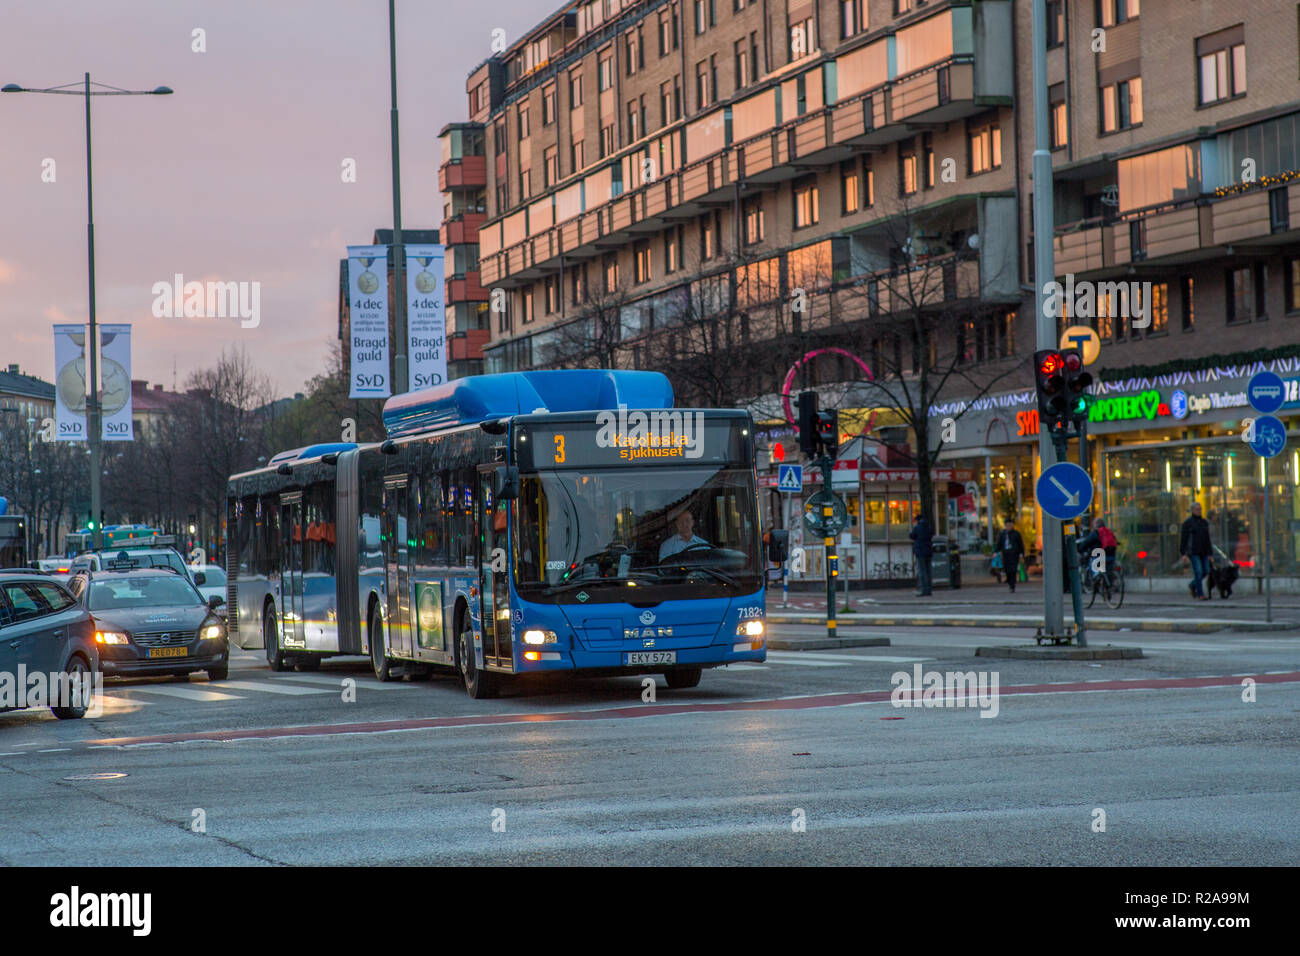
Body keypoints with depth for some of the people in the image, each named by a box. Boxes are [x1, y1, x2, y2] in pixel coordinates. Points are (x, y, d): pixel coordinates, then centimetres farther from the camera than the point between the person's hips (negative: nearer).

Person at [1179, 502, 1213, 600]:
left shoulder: (1204, 522, 12)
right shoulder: (1187, 523, -4)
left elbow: (1207, 539, 15)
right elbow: (1183, 538, -5)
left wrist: (1209, 553, 12)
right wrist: (1183, 554, -11)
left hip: (1203, 551, 6)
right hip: (1193, 551, -6)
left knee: (1205, 571, 2)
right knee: (1198, 572, -12)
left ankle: (1193, 585, 28)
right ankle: (1200, 595, -8)